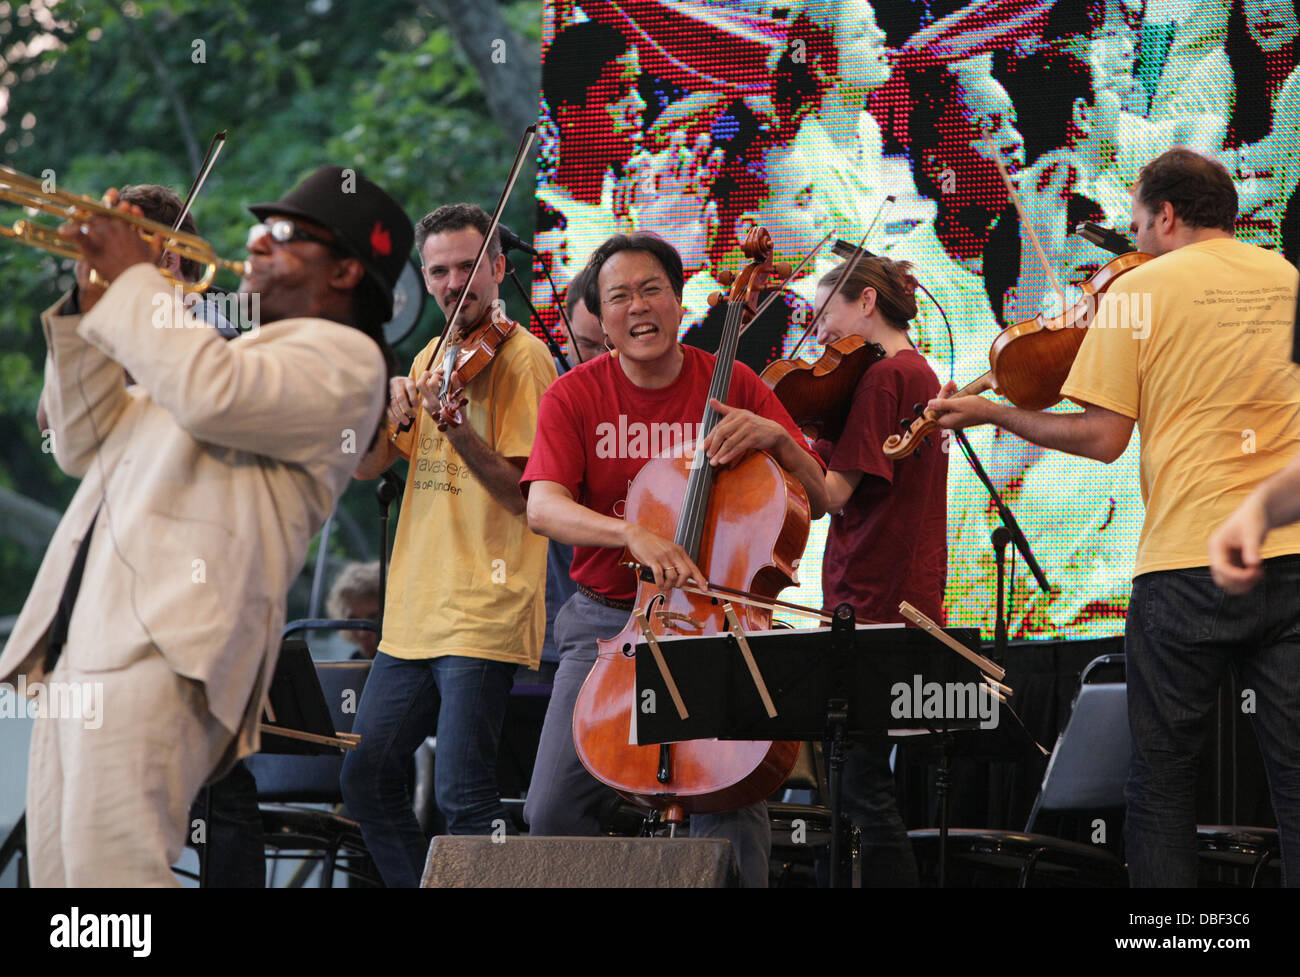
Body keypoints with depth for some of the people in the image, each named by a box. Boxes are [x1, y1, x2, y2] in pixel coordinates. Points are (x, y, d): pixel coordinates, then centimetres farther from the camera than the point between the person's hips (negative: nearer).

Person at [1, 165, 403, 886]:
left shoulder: (342, 357, 2)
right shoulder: (237, 352, 33)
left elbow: (210, 393, -18)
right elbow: (88, 444, 30)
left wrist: (135, 279, -4)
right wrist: (92, 298, 20)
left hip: (162, 648, -10)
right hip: (76, 643, 10)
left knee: (110, 872, -23)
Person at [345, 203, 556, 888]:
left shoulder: (520, 357, -6)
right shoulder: (432, 358, 16)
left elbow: (525, 494, -15)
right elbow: (365, 468, 12)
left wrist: (455, 428, -28)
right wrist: (388, 407, -7)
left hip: (482, 616, -8)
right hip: (415, 615, 8)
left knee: (463, 794, -13)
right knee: (368, 780, 10)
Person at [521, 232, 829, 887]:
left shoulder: (733, 387, 1)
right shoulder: (574, 397, -1)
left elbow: (816, 501, 2)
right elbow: (543, 508, -17)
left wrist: (775, 436, -18)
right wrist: (632, 533, -34)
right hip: (604, 619, 1)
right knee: (555, 808, -10)